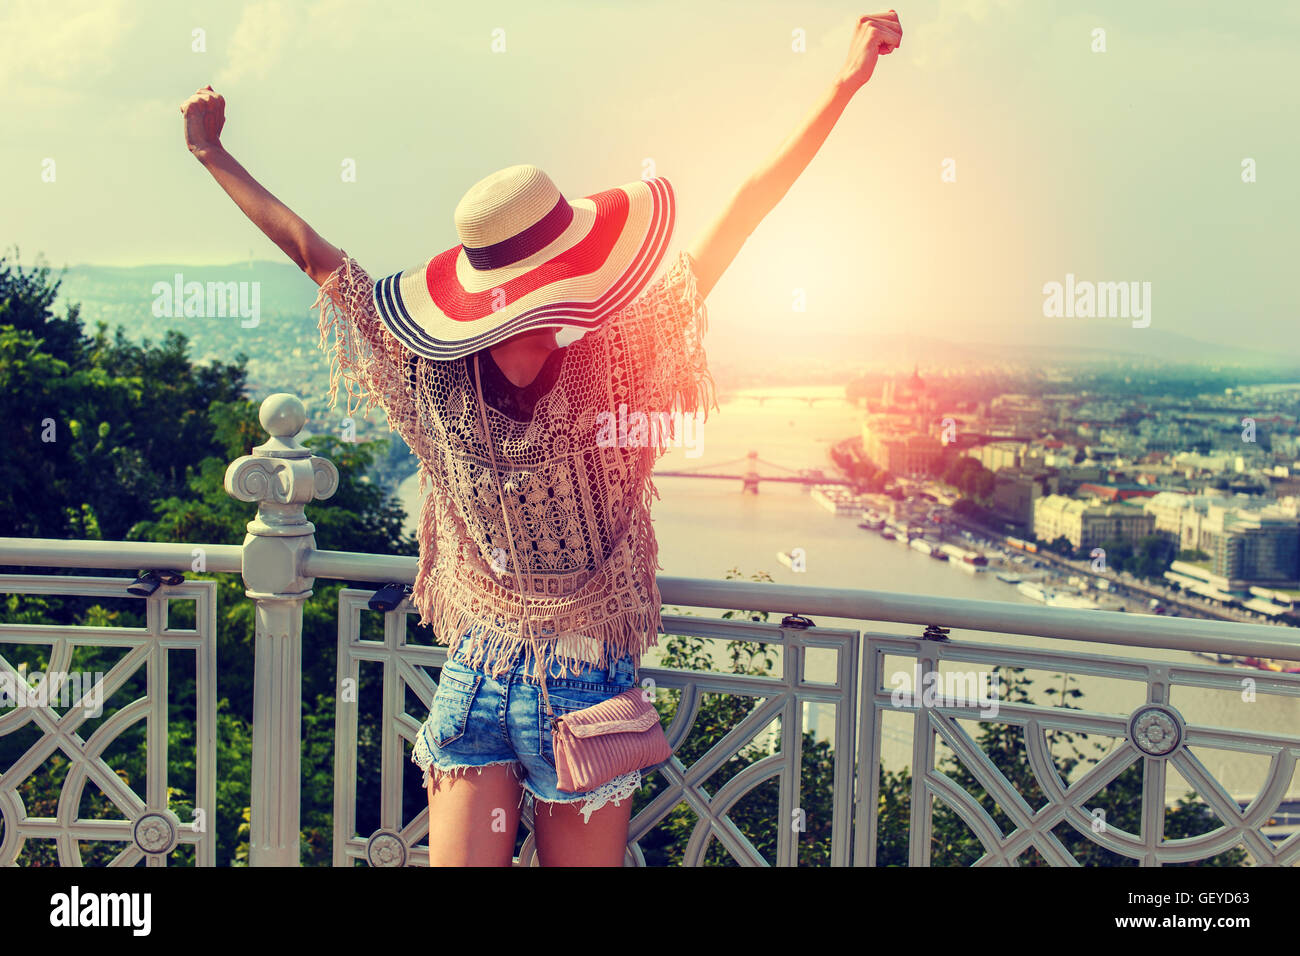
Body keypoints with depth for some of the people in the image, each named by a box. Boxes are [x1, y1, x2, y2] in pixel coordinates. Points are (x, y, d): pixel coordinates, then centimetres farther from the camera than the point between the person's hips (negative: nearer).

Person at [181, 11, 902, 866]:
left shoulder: (618, 367, -9)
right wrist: (213, 156, 14)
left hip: (591, 697, 0)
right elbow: (312, 251, 5)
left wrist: (847, 82, -13)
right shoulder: (436, 382, -5)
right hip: (475, 693, 1)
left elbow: (740, 218, -12)